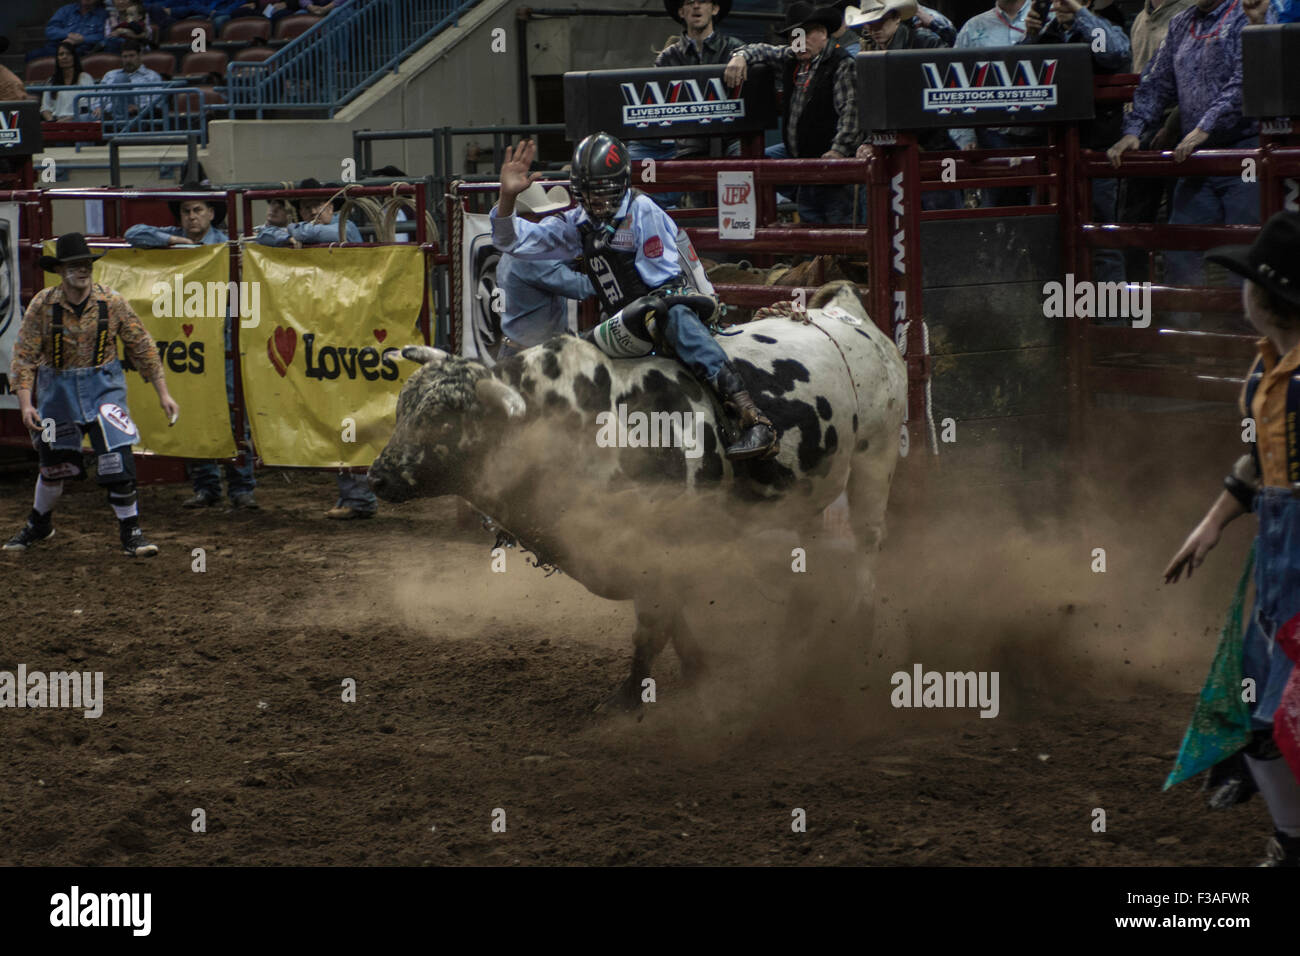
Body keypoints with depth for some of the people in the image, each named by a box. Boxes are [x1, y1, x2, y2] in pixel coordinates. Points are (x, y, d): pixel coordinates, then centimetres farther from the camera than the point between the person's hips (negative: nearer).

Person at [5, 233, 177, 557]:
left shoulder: (111, 302, -9)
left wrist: (163, 393, -2)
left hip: (103, 384, 0)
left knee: (118, 458, -14)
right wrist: (25, 402, -21)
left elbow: (142, 346, -1)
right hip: (58, 388, 0)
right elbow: (24, 356, -10)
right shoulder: (43, 305, -11)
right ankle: (39, 524, 39)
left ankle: (131, 533, -2)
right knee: (54, 462, 12)